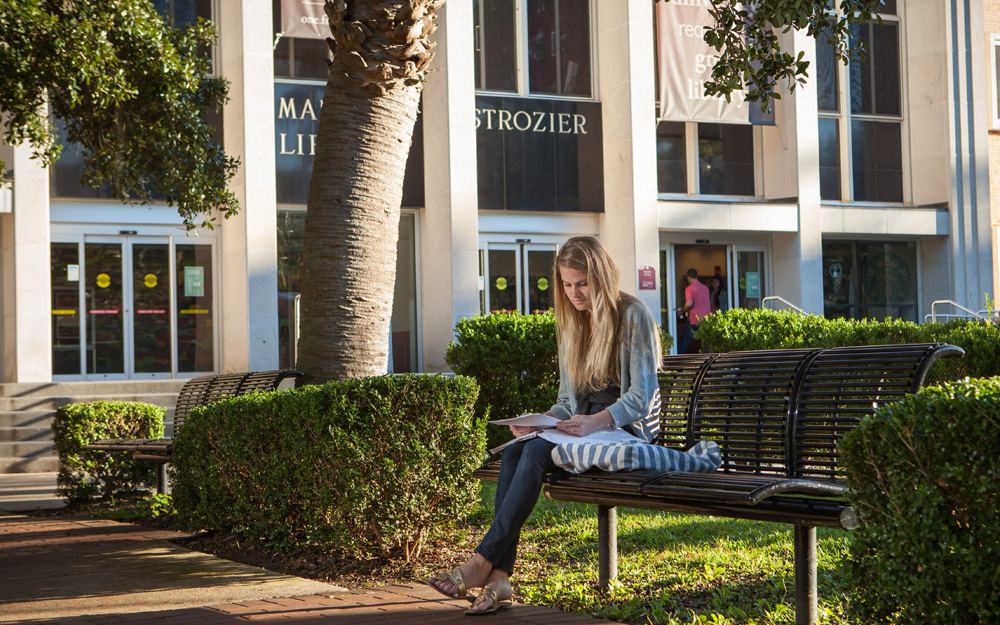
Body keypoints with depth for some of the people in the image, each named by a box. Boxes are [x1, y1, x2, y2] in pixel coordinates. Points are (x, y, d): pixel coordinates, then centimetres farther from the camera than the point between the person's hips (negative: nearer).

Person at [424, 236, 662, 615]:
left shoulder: (633, 316, -5)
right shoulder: (571, 324, 17)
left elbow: (642, 395, -12)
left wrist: (598, 421, -27)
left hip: (627, 429, -7)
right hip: (585, 425, 7)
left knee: (537, 452, -31)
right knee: (514, 452, -24)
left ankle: (483, 561, -32)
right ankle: (500, 576, -35)